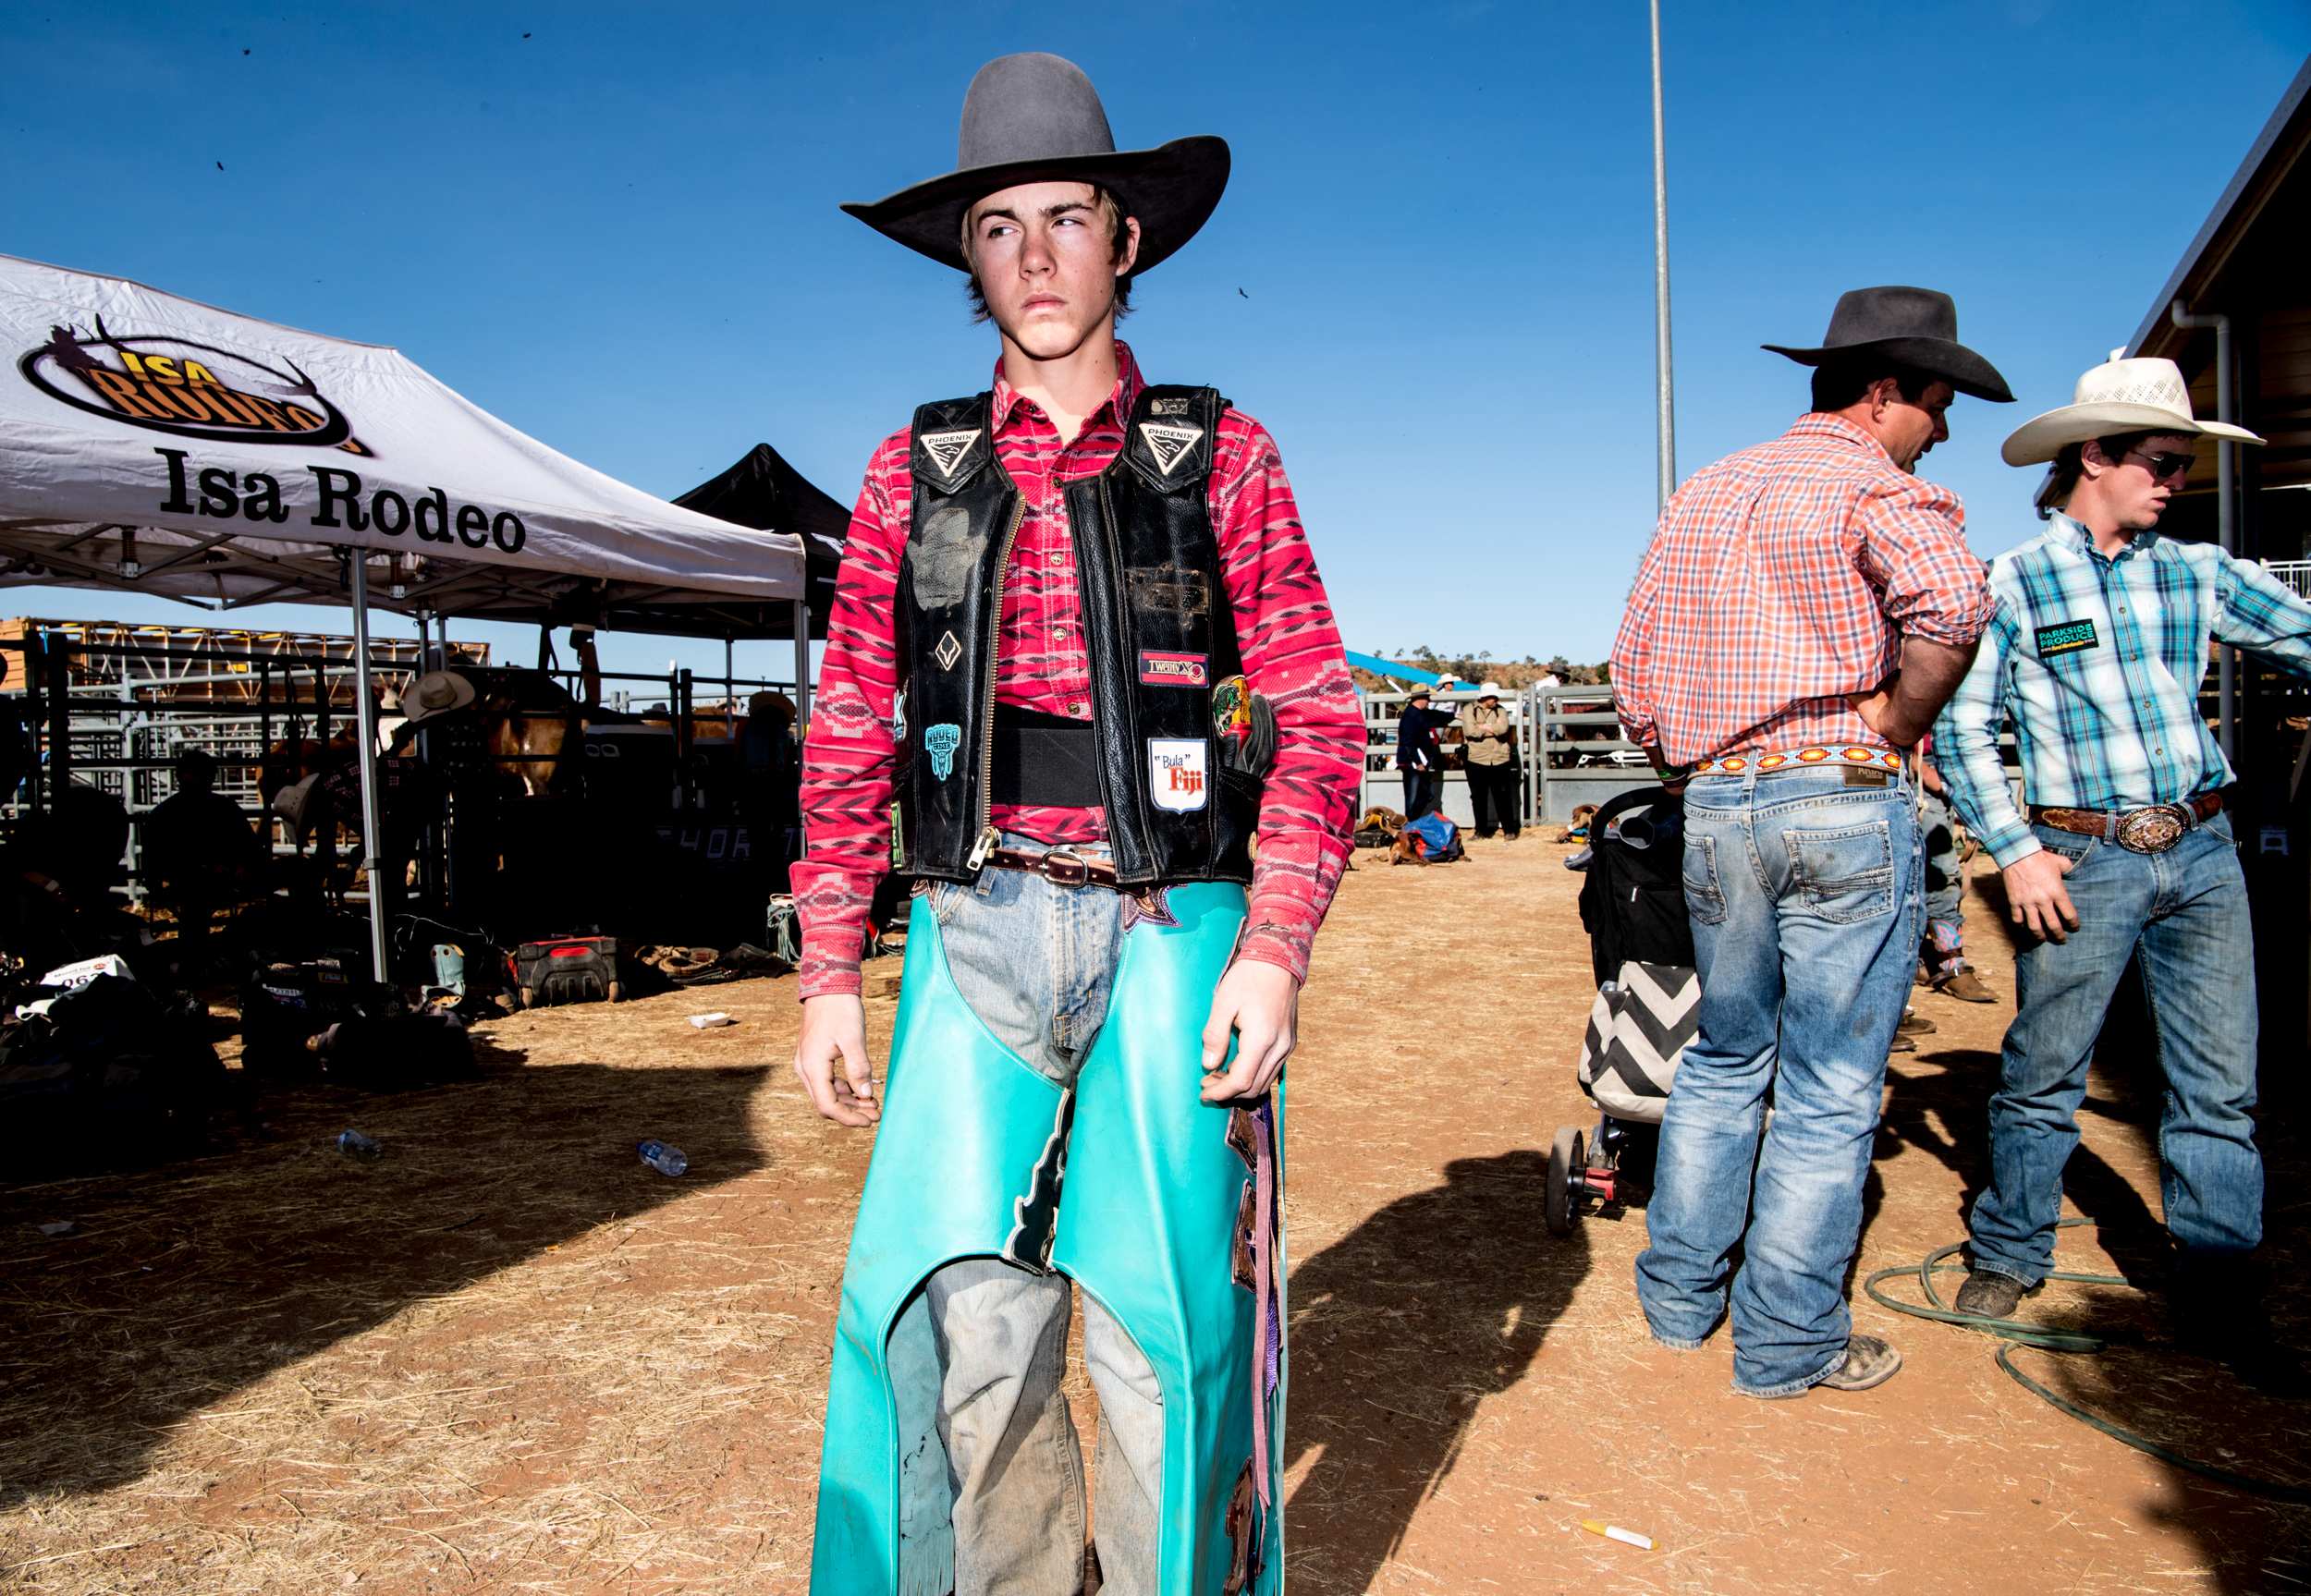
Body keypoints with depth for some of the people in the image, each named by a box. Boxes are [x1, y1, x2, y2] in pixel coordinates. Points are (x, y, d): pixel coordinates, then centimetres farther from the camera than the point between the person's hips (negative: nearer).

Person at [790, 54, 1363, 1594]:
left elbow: (1315, 714, 2)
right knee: (968, 1325, -3)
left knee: (1163, 1322, 3)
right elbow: (851, 731, 10)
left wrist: (1277, 949, -9)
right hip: (975, 933, 2)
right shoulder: (916, 470, 11)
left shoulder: (1221, 455, 6)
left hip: (1169, 930, -1)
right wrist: (830, 970, 5)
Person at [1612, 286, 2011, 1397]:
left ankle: (1679, 1296, 27)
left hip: (1714, 807, 6)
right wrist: (1897, 727, -12)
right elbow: (1951, 603, -26)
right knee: (1828, 1088, 4)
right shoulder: (1873, 485, -5)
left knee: (1724, 1059, 20)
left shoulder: (1701, 494, 17)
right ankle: (1787, 1342, 14)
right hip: (1844, 803, -6)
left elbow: (1634, 658, 17)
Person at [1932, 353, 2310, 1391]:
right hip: (2082, 861, -4)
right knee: (2043, 1074, 5)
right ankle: (2009, 1256, 24)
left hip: (2202, 850, 4)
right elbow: (1960, 730, -4)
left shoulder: (2198, 575, 10)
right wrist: (2016, 853, -9)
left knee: (2220, 1085, 7)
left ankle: (2220, 1299, 19)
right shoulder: (2010, 586, -2)